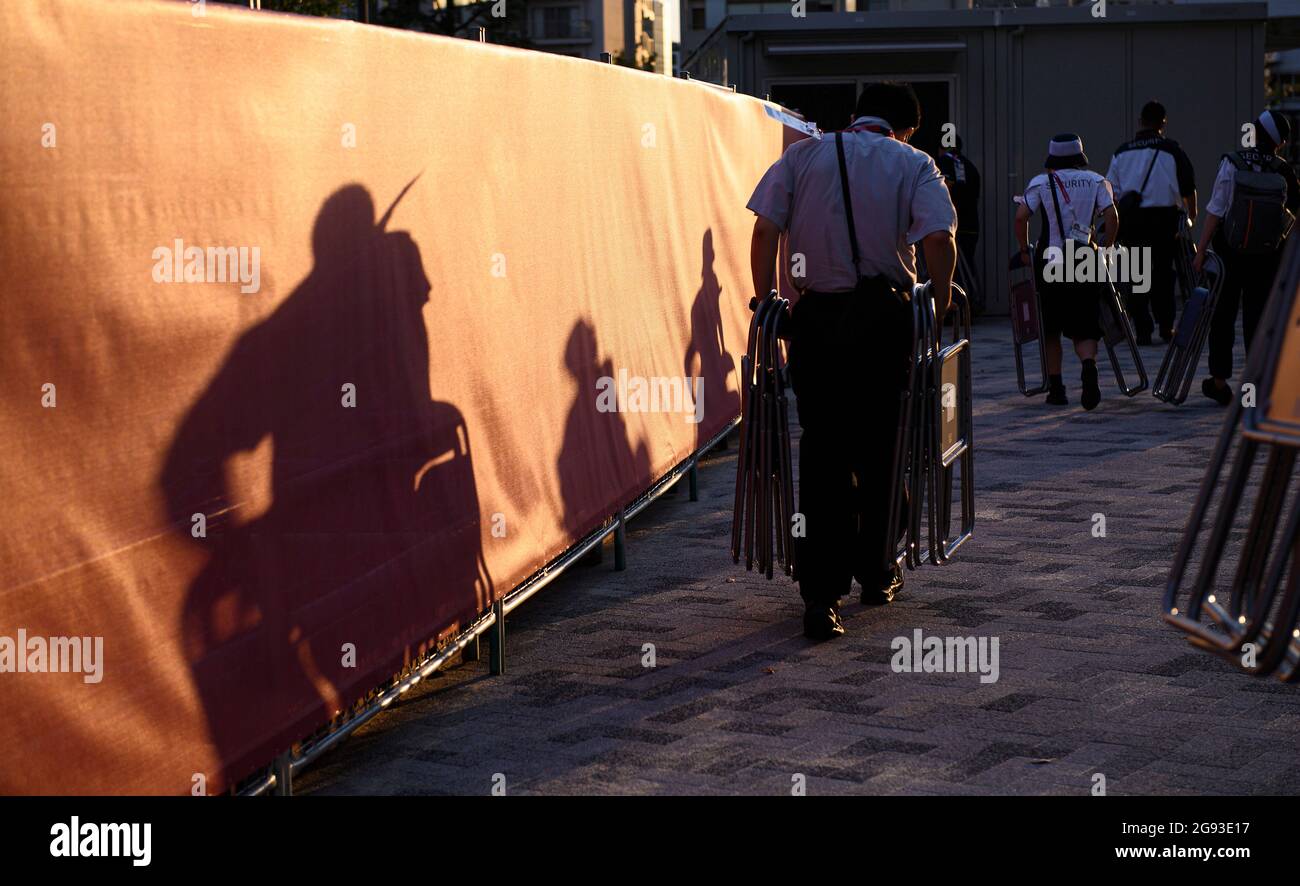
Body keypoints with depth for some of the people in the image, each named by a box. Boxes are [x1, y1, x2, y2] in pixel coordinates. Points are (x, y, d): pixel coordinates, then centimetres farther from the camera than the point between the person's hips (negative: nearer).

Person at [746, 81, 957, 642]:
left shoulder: (802, 155, 9)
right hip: (883, 316, 0)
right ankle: (876, 574, 28)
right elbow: (939, 239, -9)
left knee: (822, 453, 2)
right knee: (880, 449, 15)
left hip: (815, 317, 1)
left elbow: (765, 229, -1)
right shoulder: (914, 164, 6)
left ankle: (822, 596, -6)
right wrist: (939, 309, 0)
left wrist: (765, 305, 4)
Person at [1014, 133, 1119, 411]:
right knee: (1084, 328, 4)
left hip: (1050, 260, -1)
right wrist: (1106, 247, 8)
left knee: (1051, 330, 12)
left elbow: (1021, 216, -8)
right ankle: (1089, 364, -27)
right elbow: (1112, 215, -2)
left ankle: (1056, 387, 11)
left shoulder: (1040, 182, 4)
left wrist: (1024, 249, 3)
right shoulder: (1095, 180, 9)